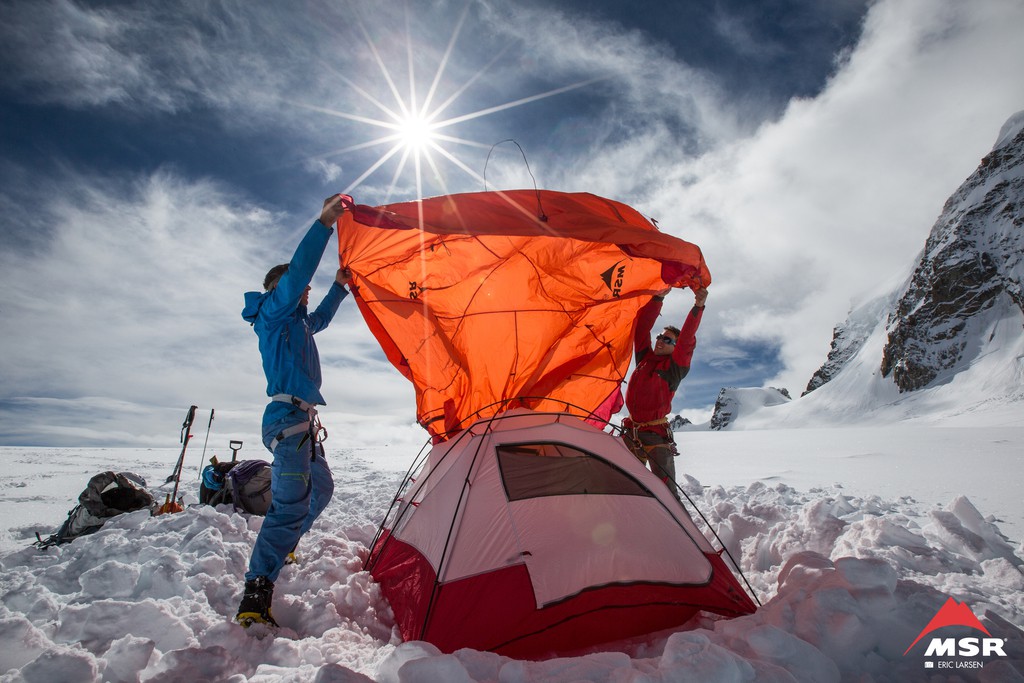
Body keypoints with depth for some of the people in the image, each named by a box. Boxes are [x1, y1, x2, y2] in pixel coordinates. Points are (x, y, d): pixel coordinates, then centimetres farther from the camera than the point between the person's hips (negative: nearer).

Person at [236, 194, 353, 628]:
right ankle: (255, 598, -14)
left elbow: (320, 319, 43)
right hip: (288, 417, -11)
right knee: (290, 503, -17)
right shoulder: (273, 312, -5)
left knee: (321, 487, 24)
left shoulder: (295, 321, 22)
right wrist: (324, 223, -21)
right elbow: (298, 271, -20)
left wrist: (339, 287, 41)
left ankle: (283, 547, 40)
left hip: (302, 420, 11)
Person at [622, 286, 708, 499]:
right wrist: (658, 298, -3)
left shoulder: (675, 367, -4)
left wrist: (698, 307, -28)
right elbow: (642, 327, 4)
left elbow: (687, 342, -18)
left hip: (656, 435, -5)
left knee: (666, 488, -8)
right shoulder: (644, 357, 9)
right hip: (632, 432, 5)